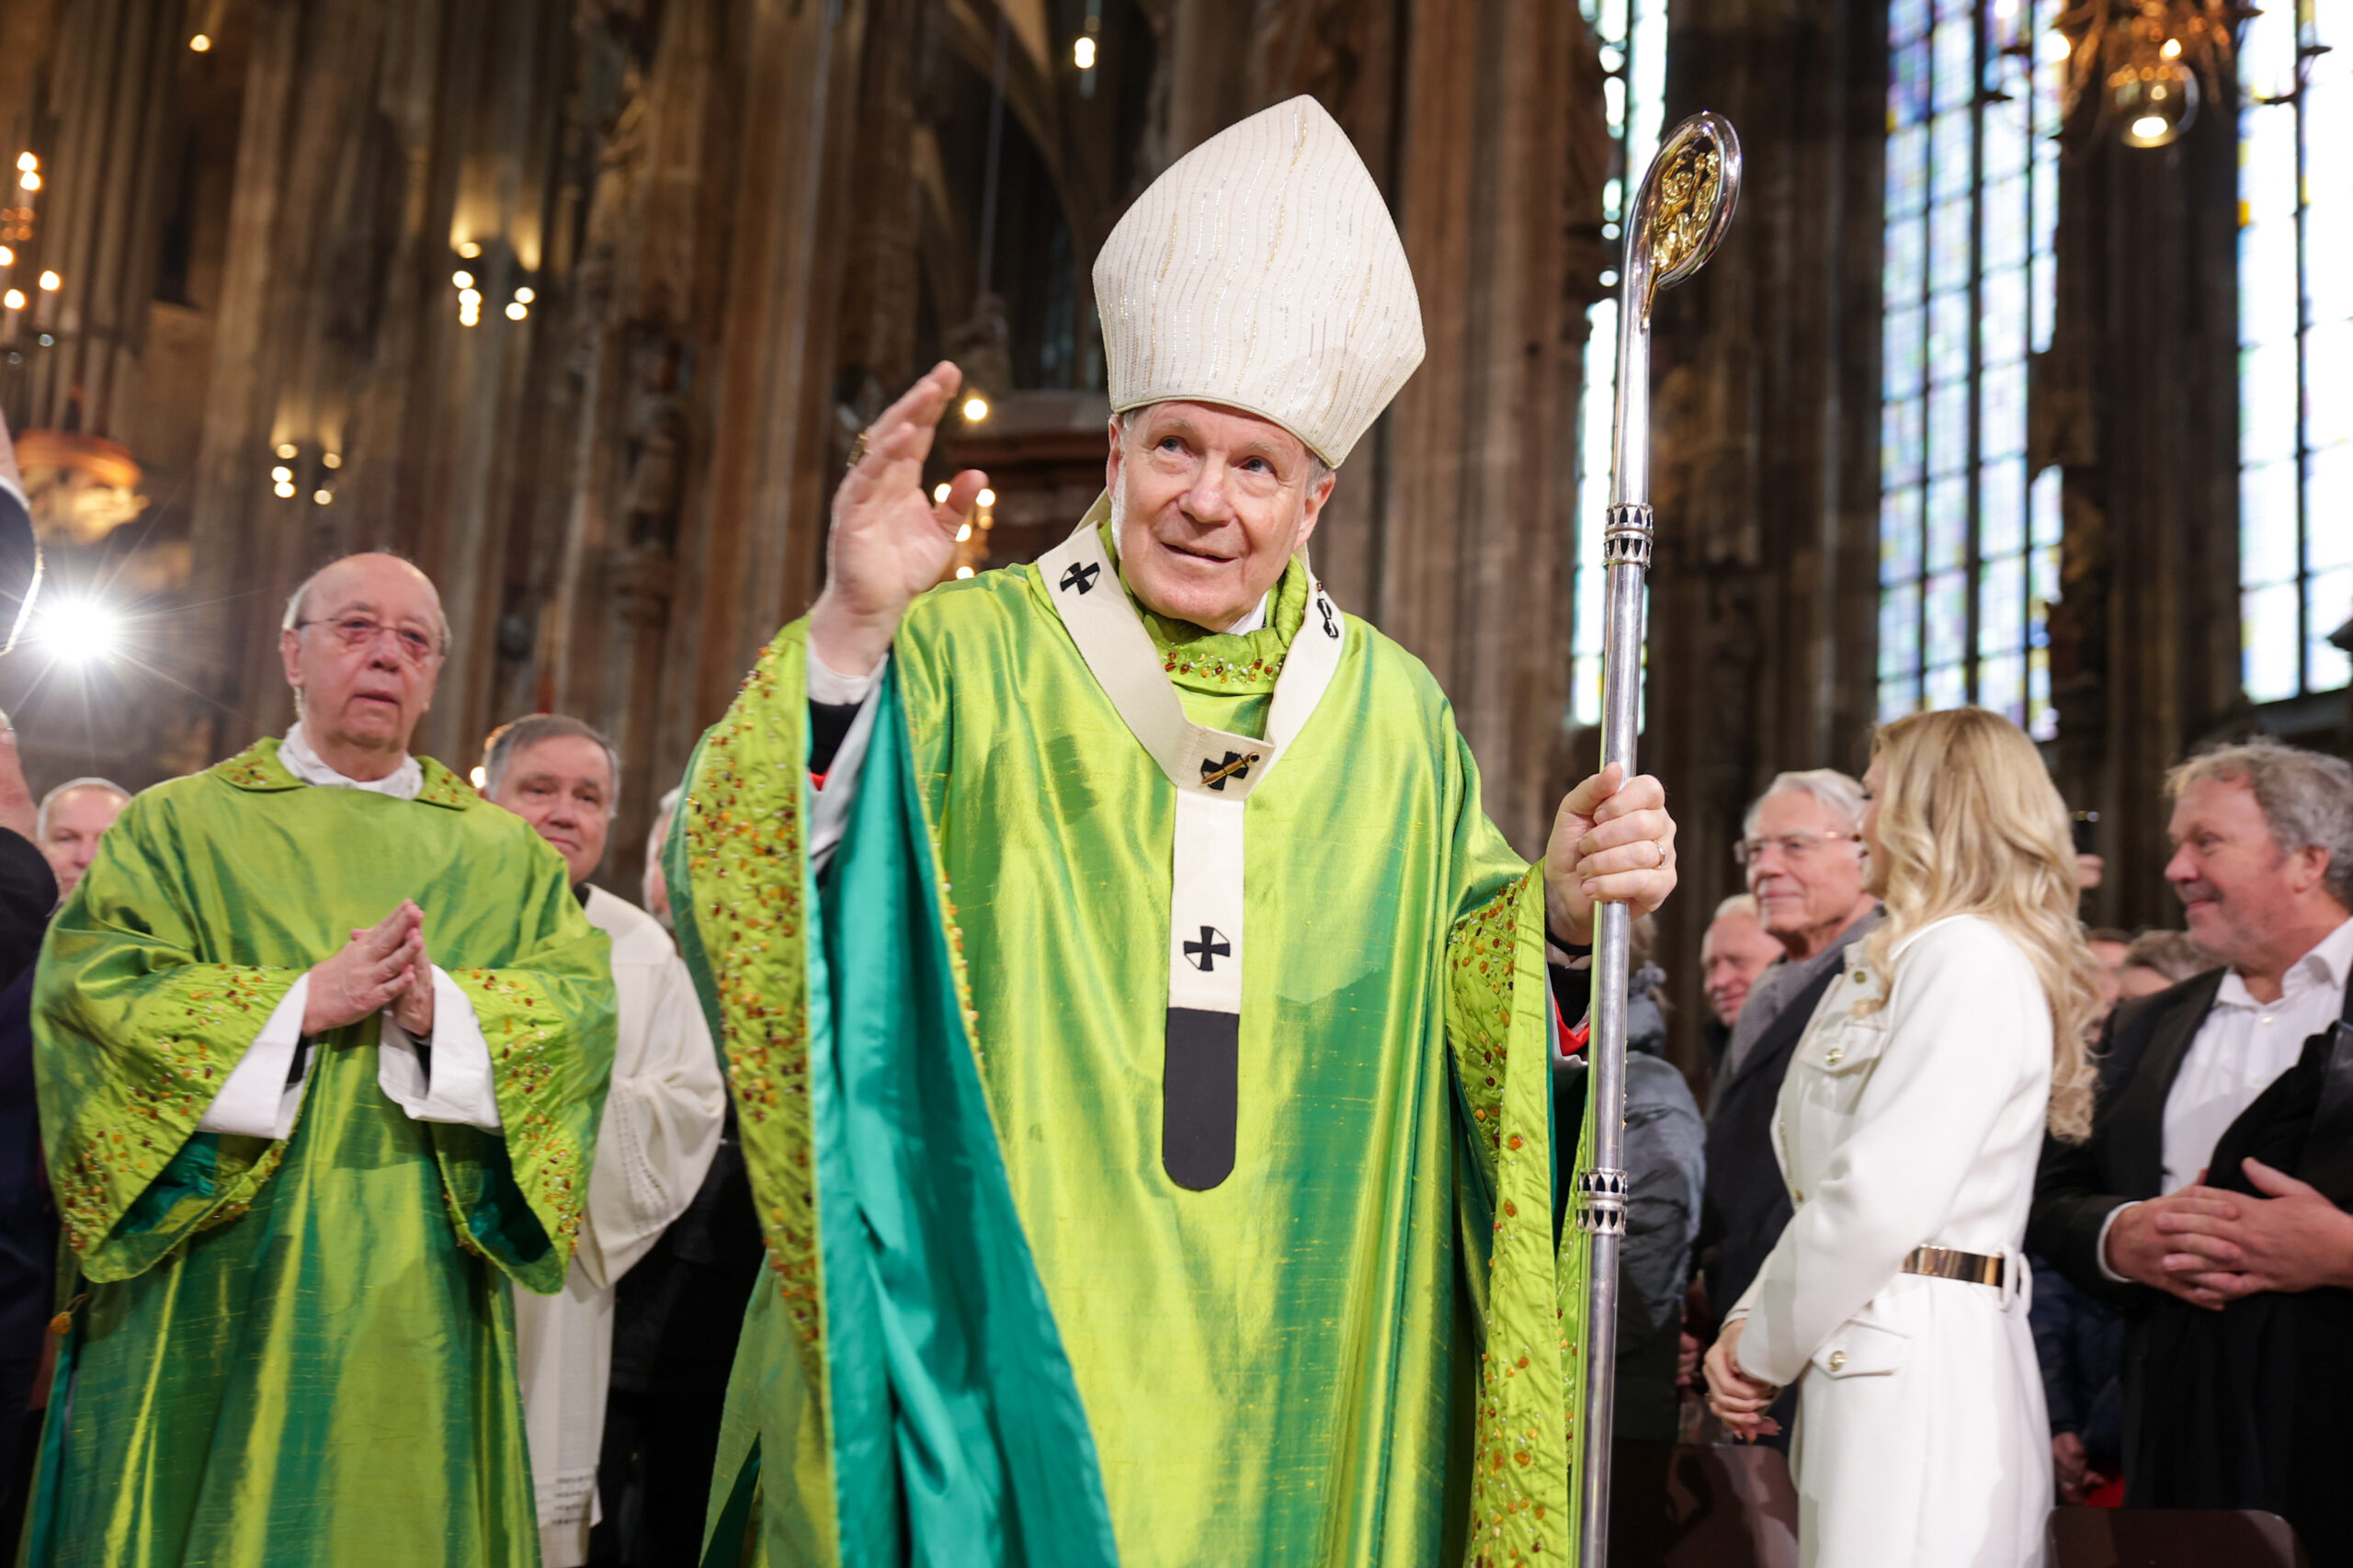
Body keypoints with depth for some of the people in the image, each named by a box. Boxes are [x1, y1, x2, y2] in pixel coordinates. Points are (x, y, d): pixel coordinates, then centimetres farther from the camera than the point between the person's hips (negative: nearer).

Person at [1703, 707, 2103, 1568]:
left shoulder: (1970, 957, -11)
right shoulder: (1896, 968, 20)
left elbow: (1879, 1199, -18)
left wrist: (1764, 1348, -7)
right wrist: (1748, 1323, 4)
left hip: (1918, 1369, -9)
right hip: (1873, 1362, 9)